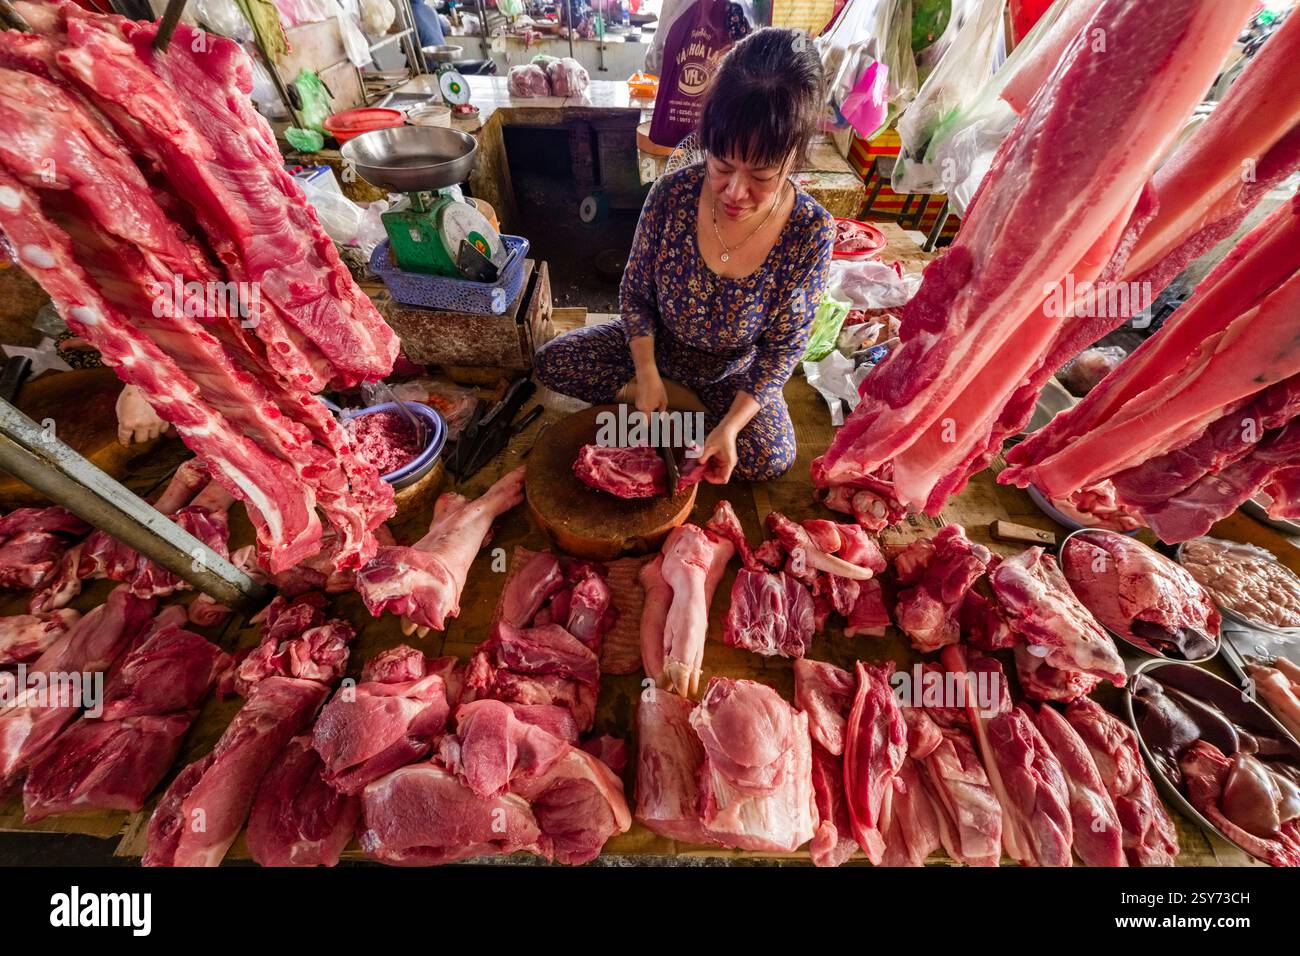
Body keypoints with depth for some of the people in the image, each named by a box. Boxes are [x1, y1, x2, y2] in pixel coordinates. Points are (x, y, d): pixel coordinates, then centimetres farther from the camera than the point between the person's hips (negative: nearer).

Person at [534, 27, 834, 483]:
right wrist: (646, 373, -19)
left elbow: (783, 347, -16)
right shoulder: (672, 193, -21)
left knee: (772, 459, -23)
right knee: (550, 361, -8)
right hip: (655, 346, 2)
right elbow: (635, 294, -8)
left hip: (733, 372, -1)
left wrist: (730, 426, -26)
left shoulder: (811, 232, -24)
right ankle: (695, 403, -5)